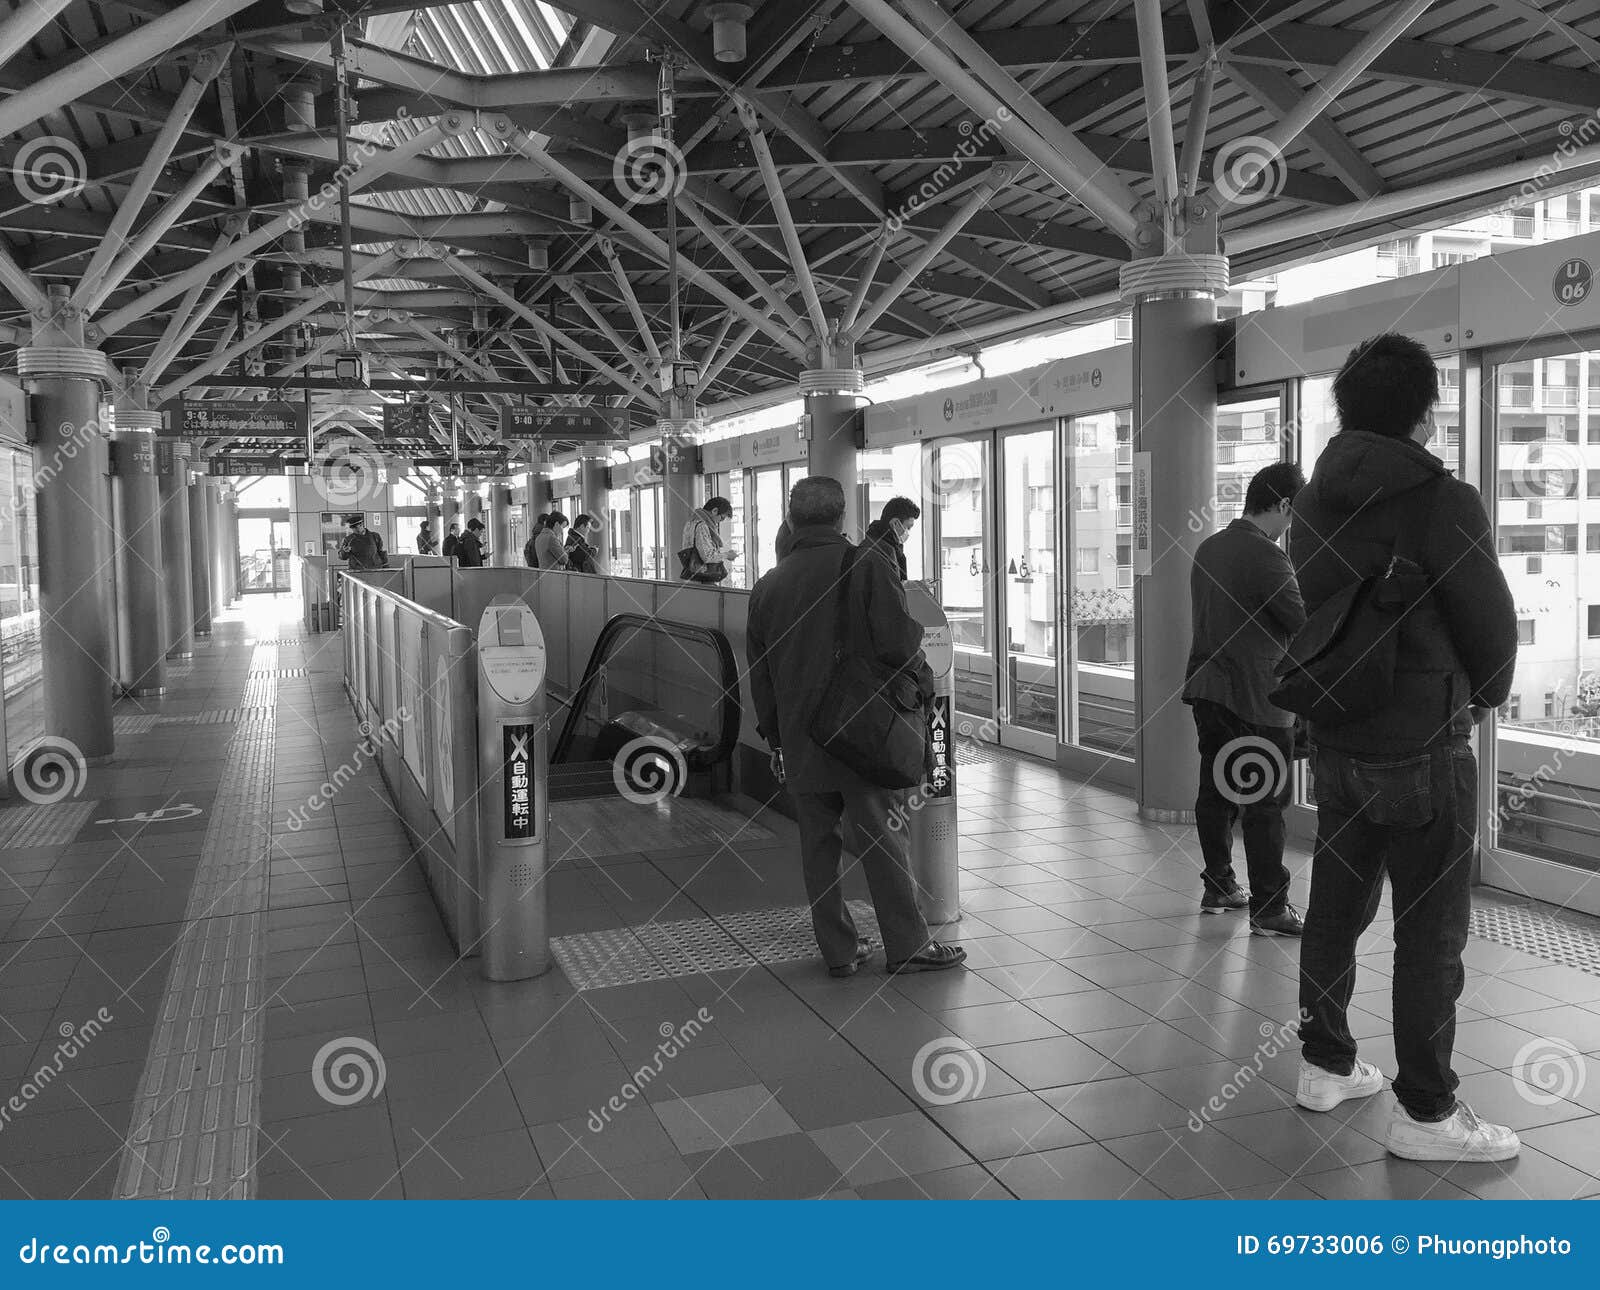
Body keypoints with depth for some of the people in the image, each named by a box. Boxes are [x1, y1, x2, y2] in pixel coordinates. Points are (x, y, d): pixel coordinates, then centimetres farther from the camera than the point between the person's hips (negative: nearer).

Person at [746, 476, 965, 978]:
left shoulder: (768, 584, 7)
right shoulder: (866, 566, -8)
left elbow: (758, 673, 13)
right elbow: (899, 643, -16)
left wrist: (774, 738, 21)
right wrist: (921, 675, 5)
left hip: (800, 741, 4)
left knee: (818, 843, 11)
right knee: (881, 839, 3)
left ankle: (839, 950, 18)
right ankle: (908, 946, 12)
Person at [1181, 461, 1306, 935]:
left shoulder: (1207, 548, 9)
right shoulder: (1266, 557, -17)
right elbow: (1308, 627, -16)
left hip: (1206, 690, 8)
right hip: (1255, 698, -8)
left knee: (1216, 789, 15)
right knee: (1265, 803, -1)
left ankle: (1217, 887, 26)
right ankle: (1269, 909, 4)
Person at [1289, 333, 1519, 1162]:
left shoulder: (1312, 505, 3)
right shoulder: (1443, 503, -16)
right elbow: (1492, 625, -8)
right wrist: (1489, 694, 11)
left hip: (1333, 736, 7)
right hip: (1422, 746, -7)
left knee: (1336, 903, 16)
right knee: (1431, 929, 2)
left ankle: (1325, 1065, 28)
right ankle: (1424, 1113, 10)